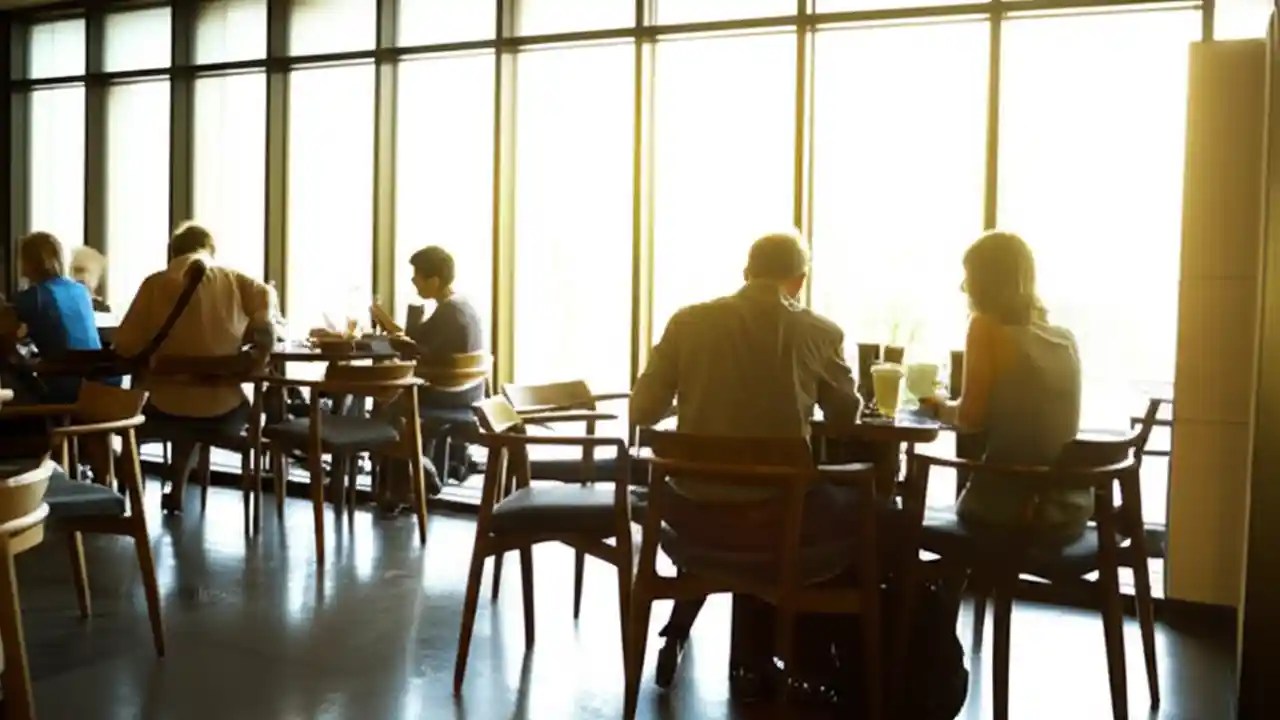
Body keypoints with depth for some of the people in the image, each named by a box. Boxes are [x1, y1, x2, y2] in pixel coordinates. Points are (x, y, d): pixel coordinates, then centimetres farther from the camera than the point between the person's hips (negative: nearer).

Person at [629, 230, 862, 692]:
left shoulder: (688, 322, -2)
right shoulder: (820, 332, -3)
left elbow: (642, 411, 3)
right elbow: (846, 417, 12)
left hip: (693, 511, 3)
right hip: (779, 513, -2)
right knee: (852, 507, 30)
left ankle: (677, 636, 43)